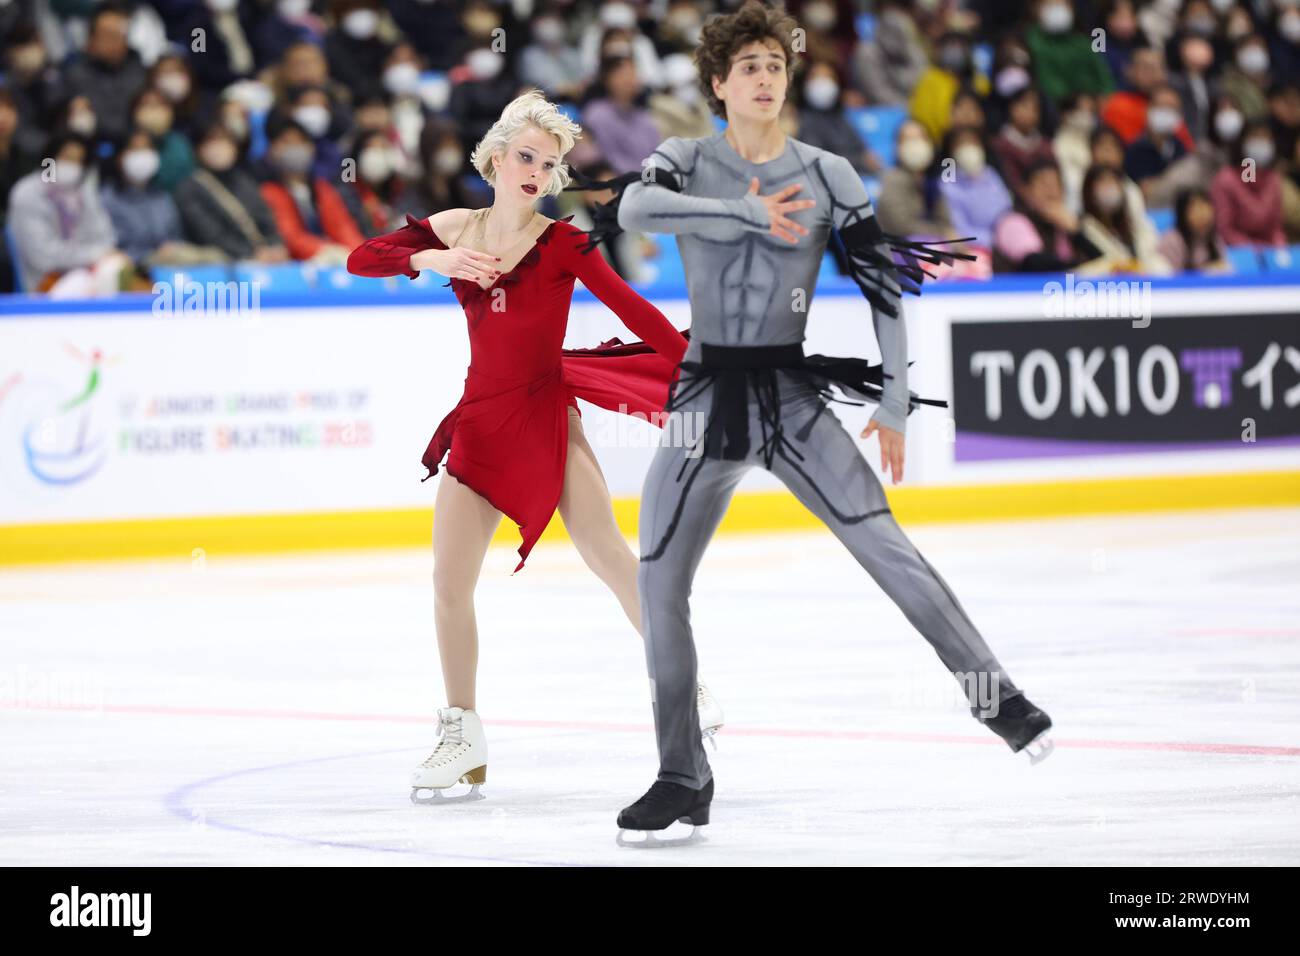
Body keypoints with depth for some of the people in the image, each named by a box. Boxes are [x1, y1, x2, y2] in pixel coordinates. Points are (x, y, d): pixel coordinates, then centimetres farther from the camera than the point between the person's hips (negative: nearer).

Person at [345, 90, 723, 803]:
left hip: (544, 412, -4)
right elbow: (361, 260, -1)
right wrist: (429, 258, -18)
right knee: (450, 580, 2)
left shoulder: (562, 243, -4)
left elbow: (632, 308, -8)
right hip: (480, 418, 4)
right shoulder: (453, 230, 6)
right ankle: (464, 737, 15)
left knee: (605, 551, -17)